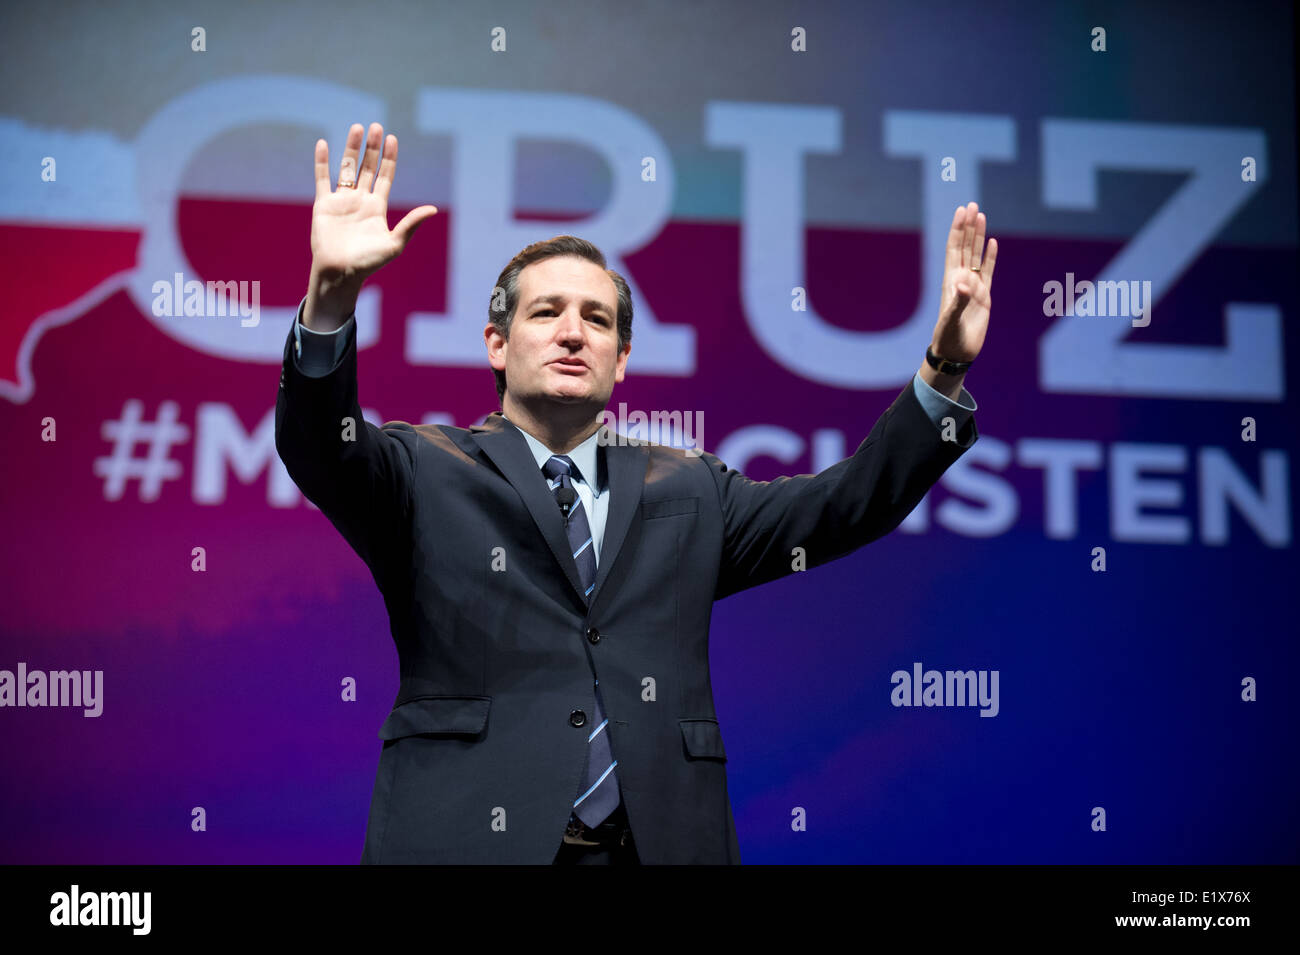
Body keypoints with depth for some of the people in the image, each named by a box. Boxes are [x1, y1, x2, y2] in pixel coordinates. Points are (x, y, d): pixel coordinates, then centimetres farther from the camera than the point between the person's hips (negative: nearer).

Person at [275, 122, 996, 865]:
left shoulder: (688, 492, 15)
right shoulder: (425, 476, 6)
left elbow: (851, 504, 7)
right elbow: (319, 447, -12)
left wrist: (944, 371, -6)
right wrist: (331, 295, -28)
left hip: (661, 840, 3)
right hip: (469, 837, -2)